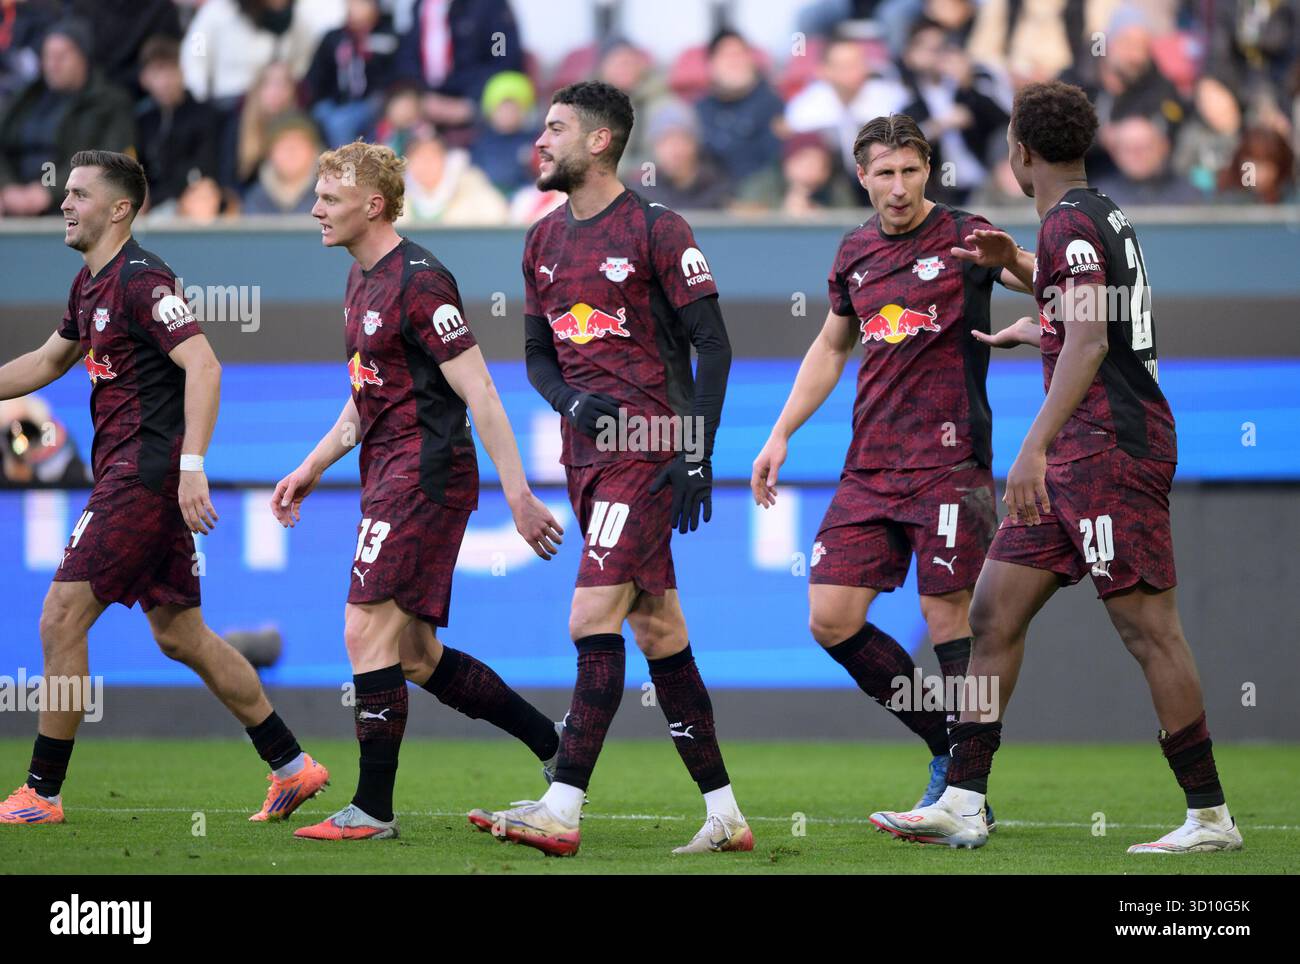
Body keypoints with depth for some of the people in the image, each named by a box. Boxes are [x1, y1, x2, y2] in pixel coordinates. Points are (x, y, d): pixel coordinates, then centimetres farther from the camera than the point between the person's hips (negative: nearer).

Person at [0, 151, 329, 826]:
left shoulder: (141, 280, -14)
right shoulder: (92, 283, 16)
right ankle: (291, 766, 16)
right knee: (180, 635, 11)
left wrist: (192, 464, -30)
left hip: (145, 474, -10)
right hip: (130, 473, 10)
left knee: (61, 620, -9)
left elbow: (203, 366, -23)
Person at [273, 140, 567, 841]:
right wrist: (312, 468, 24)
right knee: (416, 657, 10)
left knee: (367, 634, -11)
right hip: (389, 479, 10)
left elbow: (479, 396, -16)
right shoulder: (362, 281, 15)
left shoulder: (418, 281, -14)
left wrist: (519, 497, -18)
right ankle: (557, 747, 19)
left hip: (425, 475, -10)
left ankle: (372, 810, -6)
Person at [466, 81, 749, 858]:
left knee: (594, 619, -15)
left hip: (648, 450, -8)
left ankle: (564, 809, -17)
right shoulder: (545, 240, 14)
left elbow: (713, 345, -7)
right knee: (657, 632, 8)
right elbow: (538, 354, 20)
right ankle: (724, 814, 12)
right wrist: (572, 401, -3)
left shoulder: (656, 231, -7)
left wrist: (697, 454, -13)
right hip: (587, 453, 8)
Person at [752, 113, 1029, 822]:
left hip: (948, 463, -6)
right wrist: (781, 434, 22)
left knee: (949, 617, -8)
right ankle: (947, 745, 14)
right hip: (868, 467, 6)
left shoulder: (963, 239, -3)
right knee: (832, 621, -1)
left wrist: (1014, 260, -36)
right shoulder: (856, 252, 14)